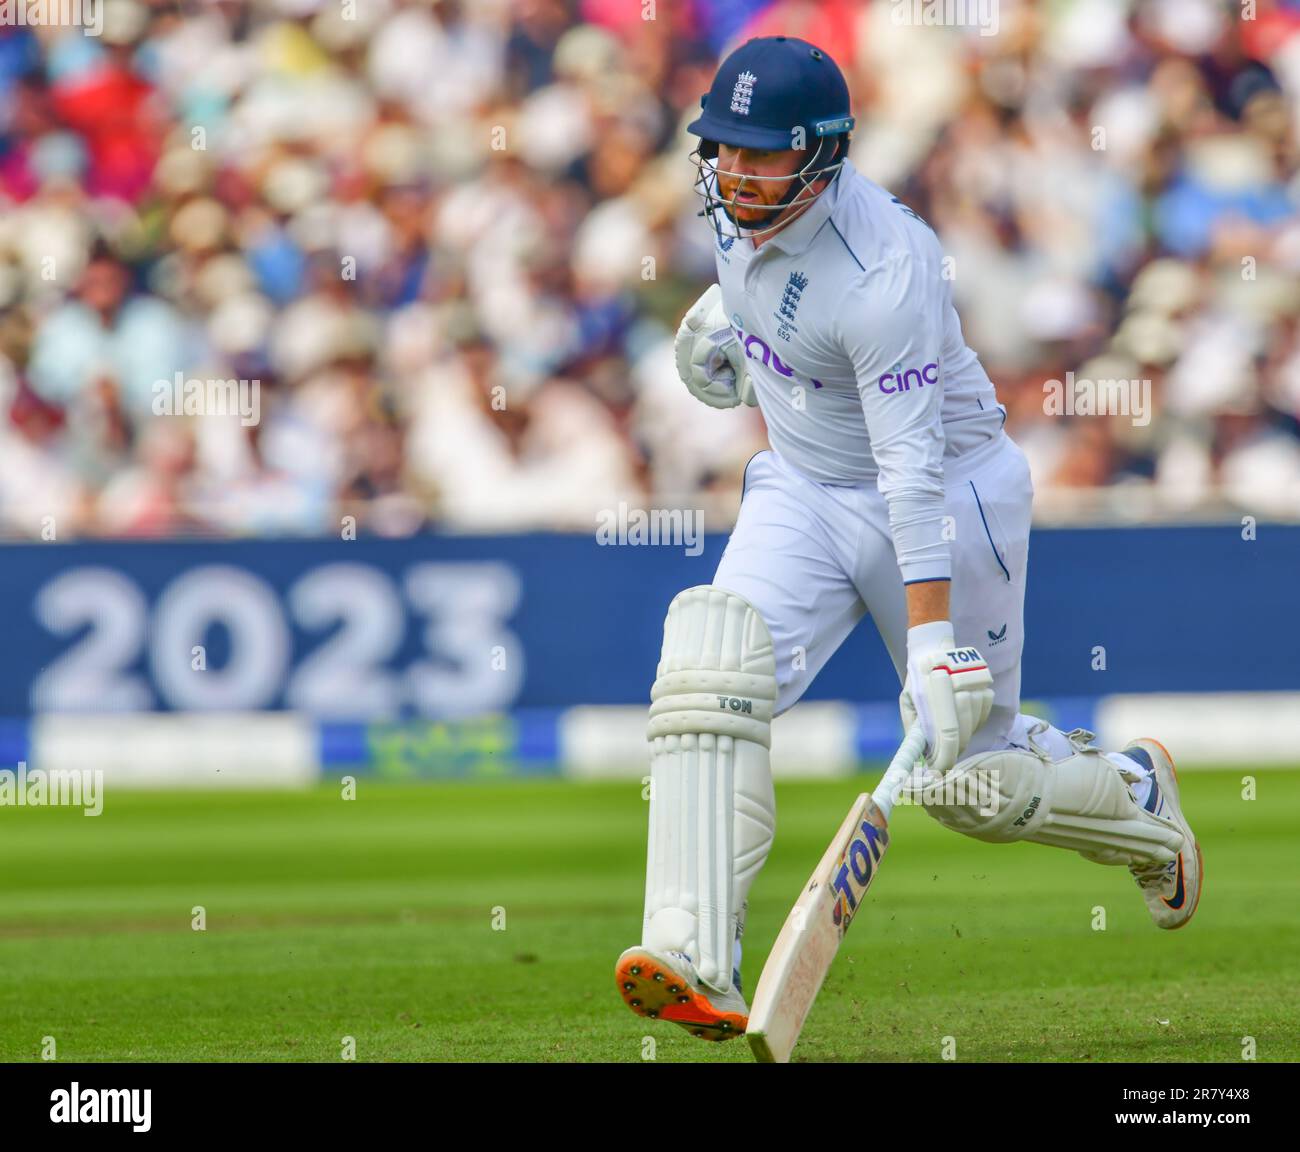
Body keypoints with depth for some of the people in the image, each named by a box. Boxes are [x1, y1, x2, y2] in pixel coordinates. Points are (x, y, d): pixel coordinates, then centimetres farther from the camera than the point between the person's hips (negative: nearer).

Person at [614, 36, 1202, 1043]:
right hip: (803, 494, 6)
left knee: (972, 780, 3)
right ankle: (696, 966, -31)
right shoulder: (739, 204, -8)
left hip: (950, 493, -6)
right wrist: (725, 313, 22)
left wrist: (933, 634, -38)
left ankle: (1134, 793, 39)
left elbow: (911, 467, -34)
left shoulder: (884, 274, -31)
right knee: (712, 666, -22)